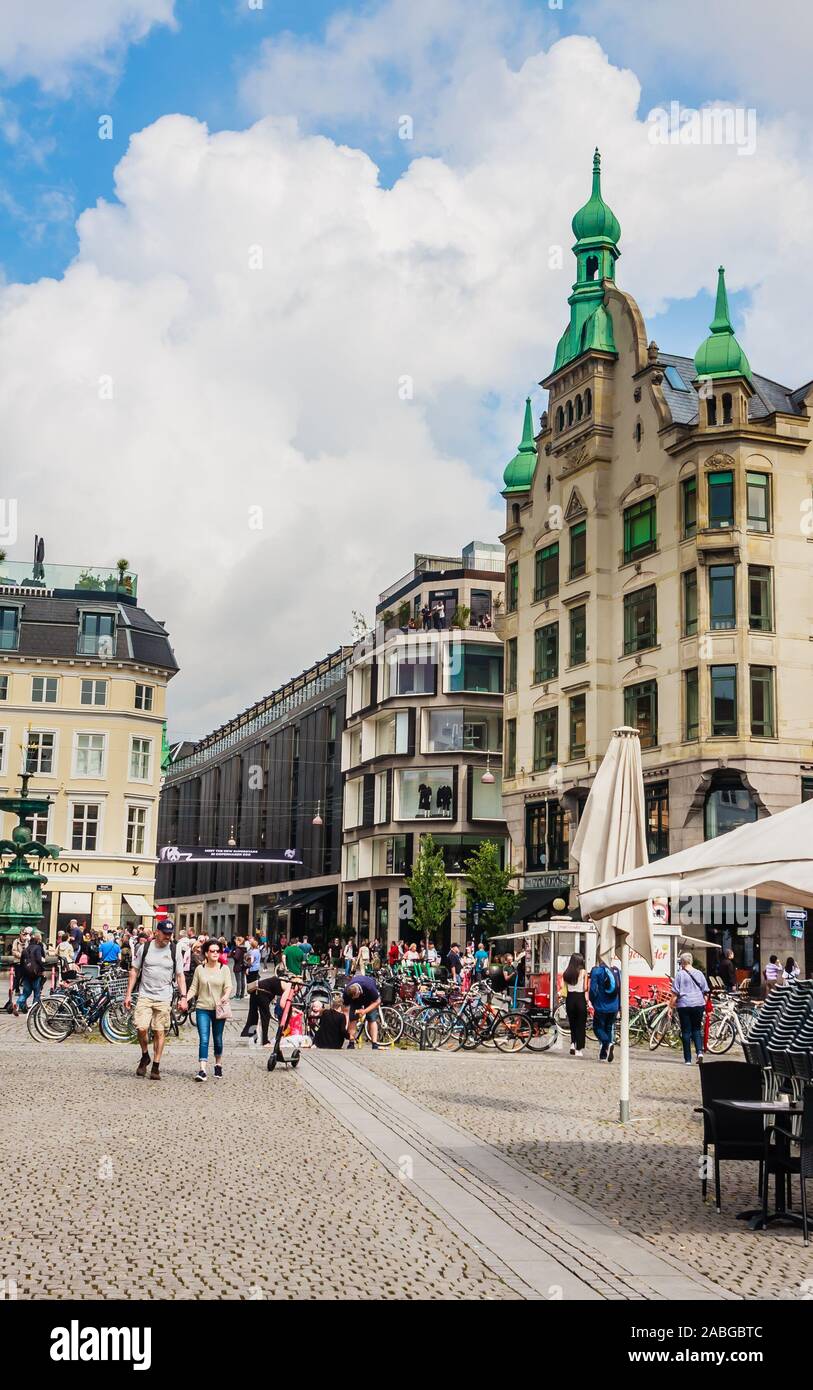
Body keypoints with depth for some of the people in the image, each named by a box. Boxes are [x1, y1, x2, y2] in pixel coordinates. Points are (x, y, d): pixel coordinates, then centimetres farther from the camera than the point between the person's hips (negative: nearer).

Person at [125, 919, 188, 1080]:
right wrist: (128, 994, 3)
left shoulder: (174, 951, 3)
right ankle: (145, 1056, 14)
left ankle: (156, 1067, 10)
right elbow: (134, 971, 7)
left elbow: (180, 975, 7)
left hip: (164, 998, 0)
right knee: (141, 1028, -13)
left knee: (159, 1032, 1)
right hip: (145, 995, 0)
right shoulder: (145, 948, 2)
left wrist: (183, 997, -3)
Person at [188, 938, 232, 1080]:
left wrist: (225, 996, -26)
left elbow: (228, 986, -5)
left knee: (218, 1039, 12)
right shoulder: (200, 969, 4)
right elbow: (194, 988, 5)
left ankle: (218, 1064, 33)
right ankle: (202, 1070, -16)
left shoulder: (224, 969, 3)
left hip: (219, 1009, 1)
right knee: (203, 1039, -10)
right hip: (202, 1009, -1)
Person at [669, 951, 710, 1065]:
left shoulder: (680, 974, -5)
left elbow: (675, 993, -7)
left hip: (684, 1005, -3)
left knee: (686, 1032, 3)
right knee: (696, 1029, 16)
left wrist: (671, 1006, -1)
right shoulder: (699, 973, 6)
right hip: (699, 1005, 3)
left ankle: (688, 1059, 3)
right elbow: (705, 992, 10)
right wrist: (705, 1004, 20)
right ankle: (699, 1051, -6)